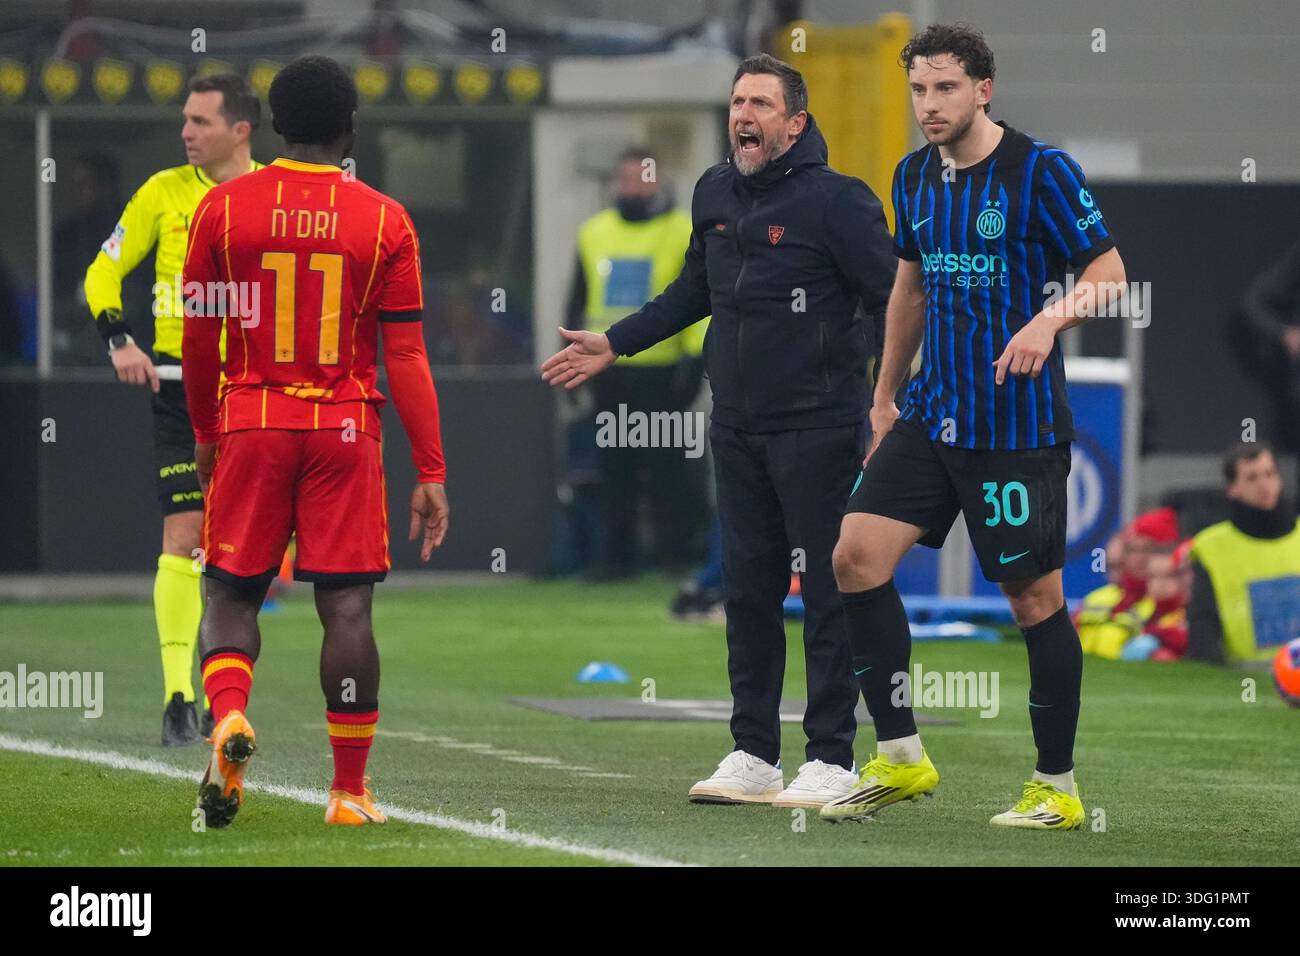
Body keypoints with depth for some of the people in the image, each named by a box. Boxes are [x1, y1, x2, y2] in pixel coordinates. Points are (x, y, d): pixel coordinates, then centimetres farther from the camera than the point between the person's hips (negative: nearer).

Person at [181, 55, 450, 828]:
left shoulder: (224, 209, -1)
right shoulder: (384, 222, -2)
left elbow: (198, 338, 5)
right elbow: (407, 357, -3)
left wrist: (206, 433, 20)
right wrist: (432, 472, 1)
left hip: (251, 424, 1)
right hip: (346, 430, 0)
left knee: (231, 593, 9)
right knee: (347, 607, 2)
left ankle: (229, 715, -20)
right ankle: (350, 791, 3)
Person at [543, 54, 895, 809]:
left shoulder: (836, 200, -11)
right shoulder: (716, 194, 10)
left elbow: (892, 298, -11)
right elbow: (695, 292, 25)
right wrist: (613, 345, 25)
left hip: (817, 428, -7)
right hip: (738, 428, 7)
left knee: (827, 590, -3)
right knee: (748, 589, 10)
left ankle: (833, 761, 2)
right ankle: (754, 755, 17)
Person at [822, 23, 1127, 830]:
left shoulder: (1042, 171, -10)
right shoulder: (916, 177, 9)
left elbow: (1108, 271, -10)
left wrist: (1051, 318, -29)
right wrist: (885, 397, 23)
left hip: (1019, 424, -6)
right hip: (933, 416, 6)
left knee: (1036, 596, -1)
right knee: (857, 555, -6)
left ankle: (1059, 788, 11)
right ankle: (901, 757, 4)